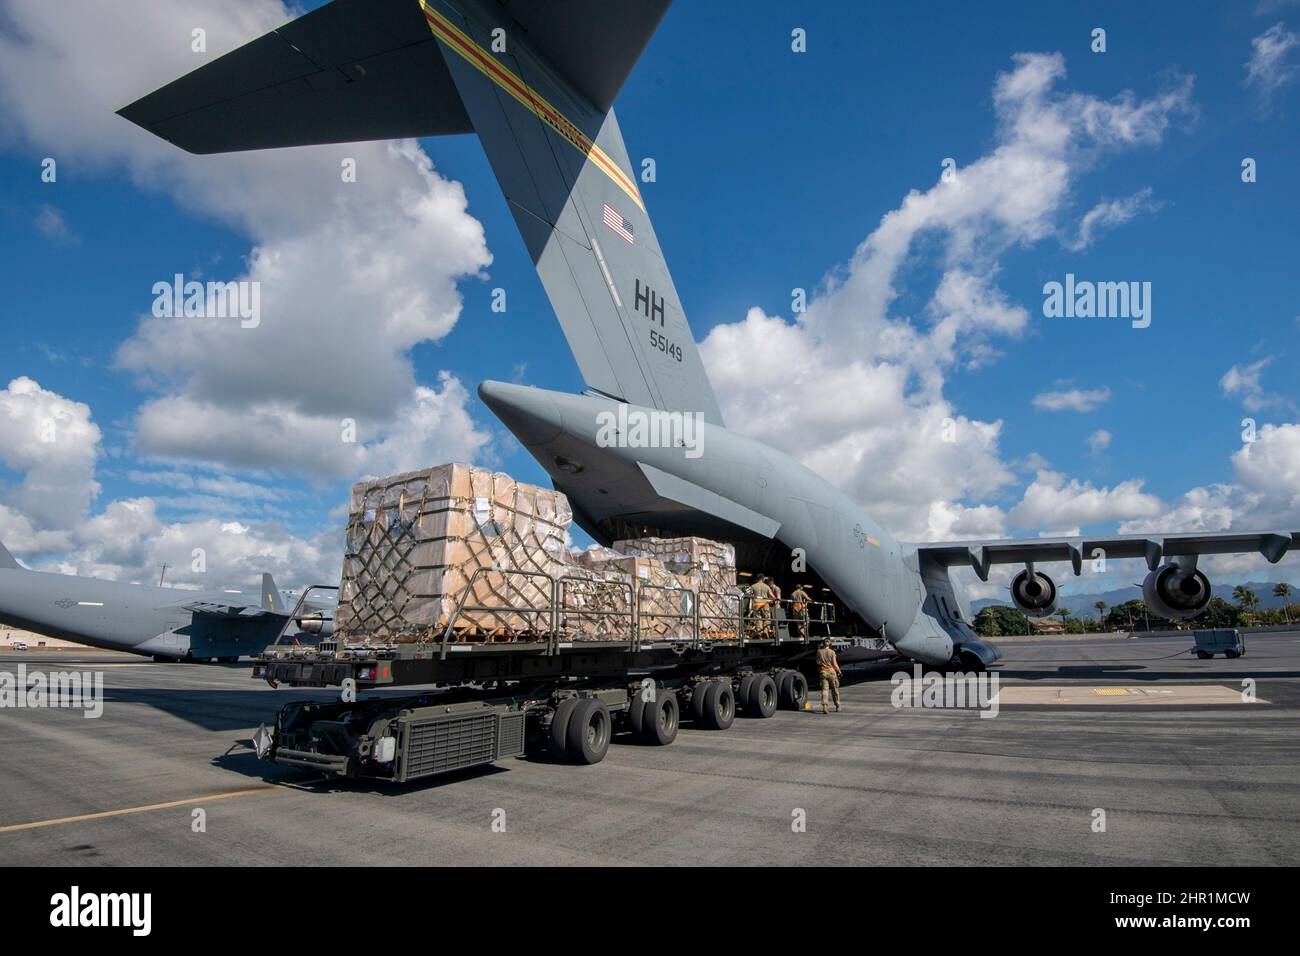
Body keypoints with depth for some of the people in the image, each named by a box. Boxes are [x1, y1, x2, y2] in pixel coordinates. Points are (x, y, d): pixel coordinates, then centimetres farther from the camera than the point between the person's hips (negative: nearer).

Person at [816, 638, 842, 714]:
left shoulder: (819, 651, -1)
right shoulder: (832, 652, -8)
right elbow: (835, 664, -8)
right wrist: (839, 671, 9)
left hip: (823, 671, 2)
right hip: (831, 671, -2)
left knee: (825, 689, -1)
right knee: (835, 690, 13)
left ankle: (825, 706, -18)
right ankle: (838, 707, 22)